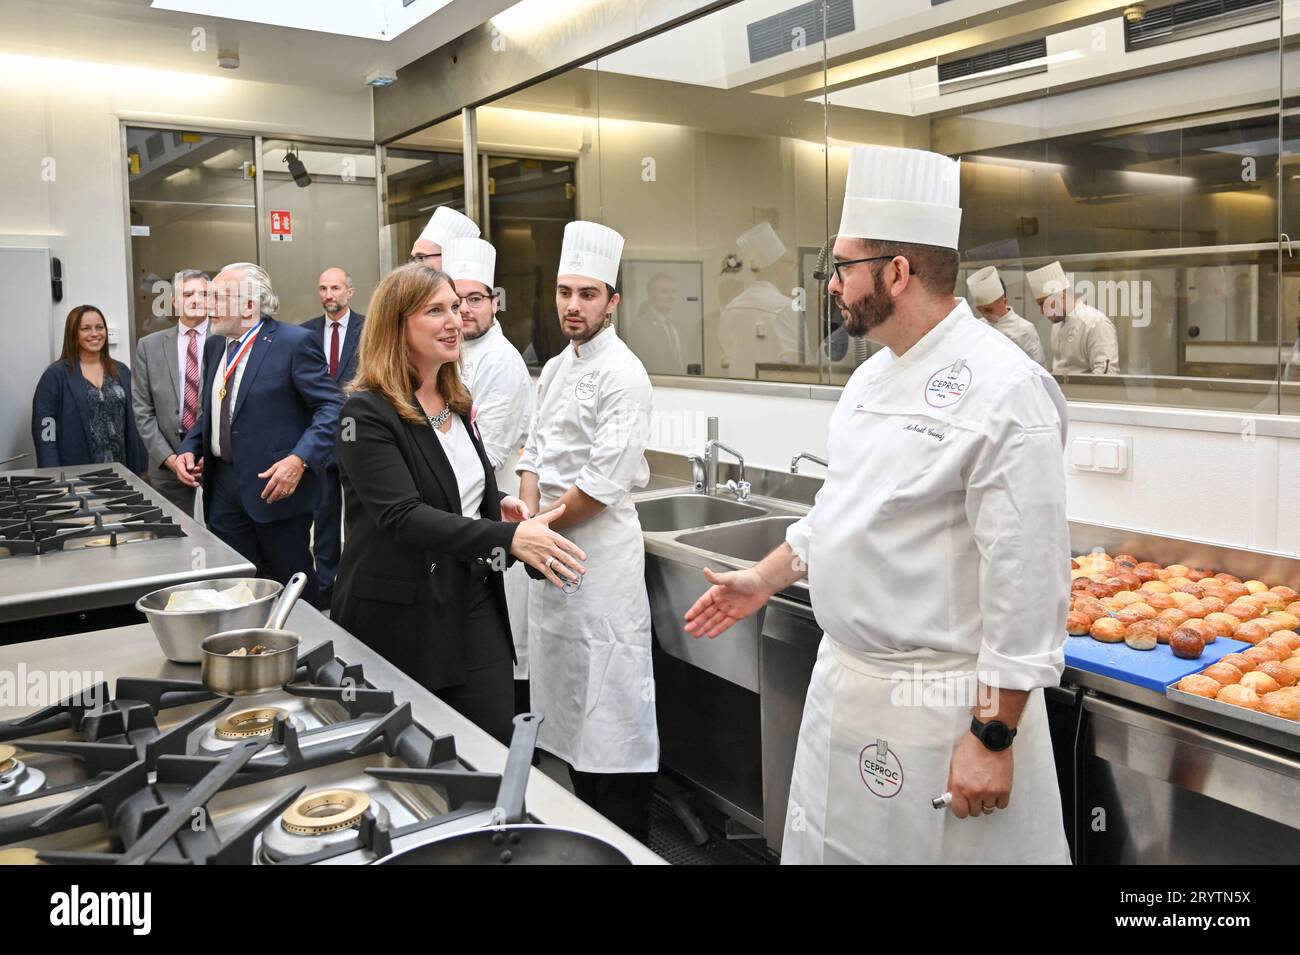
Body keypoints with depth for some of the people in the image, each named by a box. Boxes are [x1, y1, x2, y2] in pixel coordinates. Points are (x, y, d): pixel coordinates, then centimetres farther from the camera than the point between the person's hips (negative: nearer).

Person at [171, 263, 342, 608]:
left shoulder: (295, 342, -10)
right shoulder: (215, 345, 13)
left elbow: (332, 407, -15)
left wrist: (300, 459, -27)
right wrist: (189, 449, 5)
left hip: (274, 485, -7)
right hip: (223, 486, 7)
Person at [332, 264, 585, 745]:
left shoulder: (458, 403, 9)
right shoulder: (367, 413, -14)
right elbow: (402, 515, -25)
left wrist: (499, 505, 1)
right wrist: (507, 537, -34)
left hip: (474, 601, 6)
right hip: (398, 614, -6)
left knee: (494, 741, 7)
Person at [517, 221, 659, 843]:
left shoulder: (621, 374, -14)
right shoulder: (555, 369, 13)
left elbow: (603, 484, -19)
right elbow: (535, 453, 14)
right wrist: (529, 515, -5)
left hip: (601, 551, -9)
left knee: (613, 698, -2)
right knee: (567, 684, 17)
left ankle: (627, 842, 12)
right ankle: (585, 817, 33)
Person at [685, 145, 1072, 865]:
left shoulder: (1004, 391, -21)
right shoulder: (872, 375, 7)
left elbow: (1027, 583, -22)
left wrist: (993, 738, -20)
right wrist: (766, 577, 18)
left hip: (943, 705, -8)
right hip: (843, 683, 8)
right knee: (821, 843, 21)